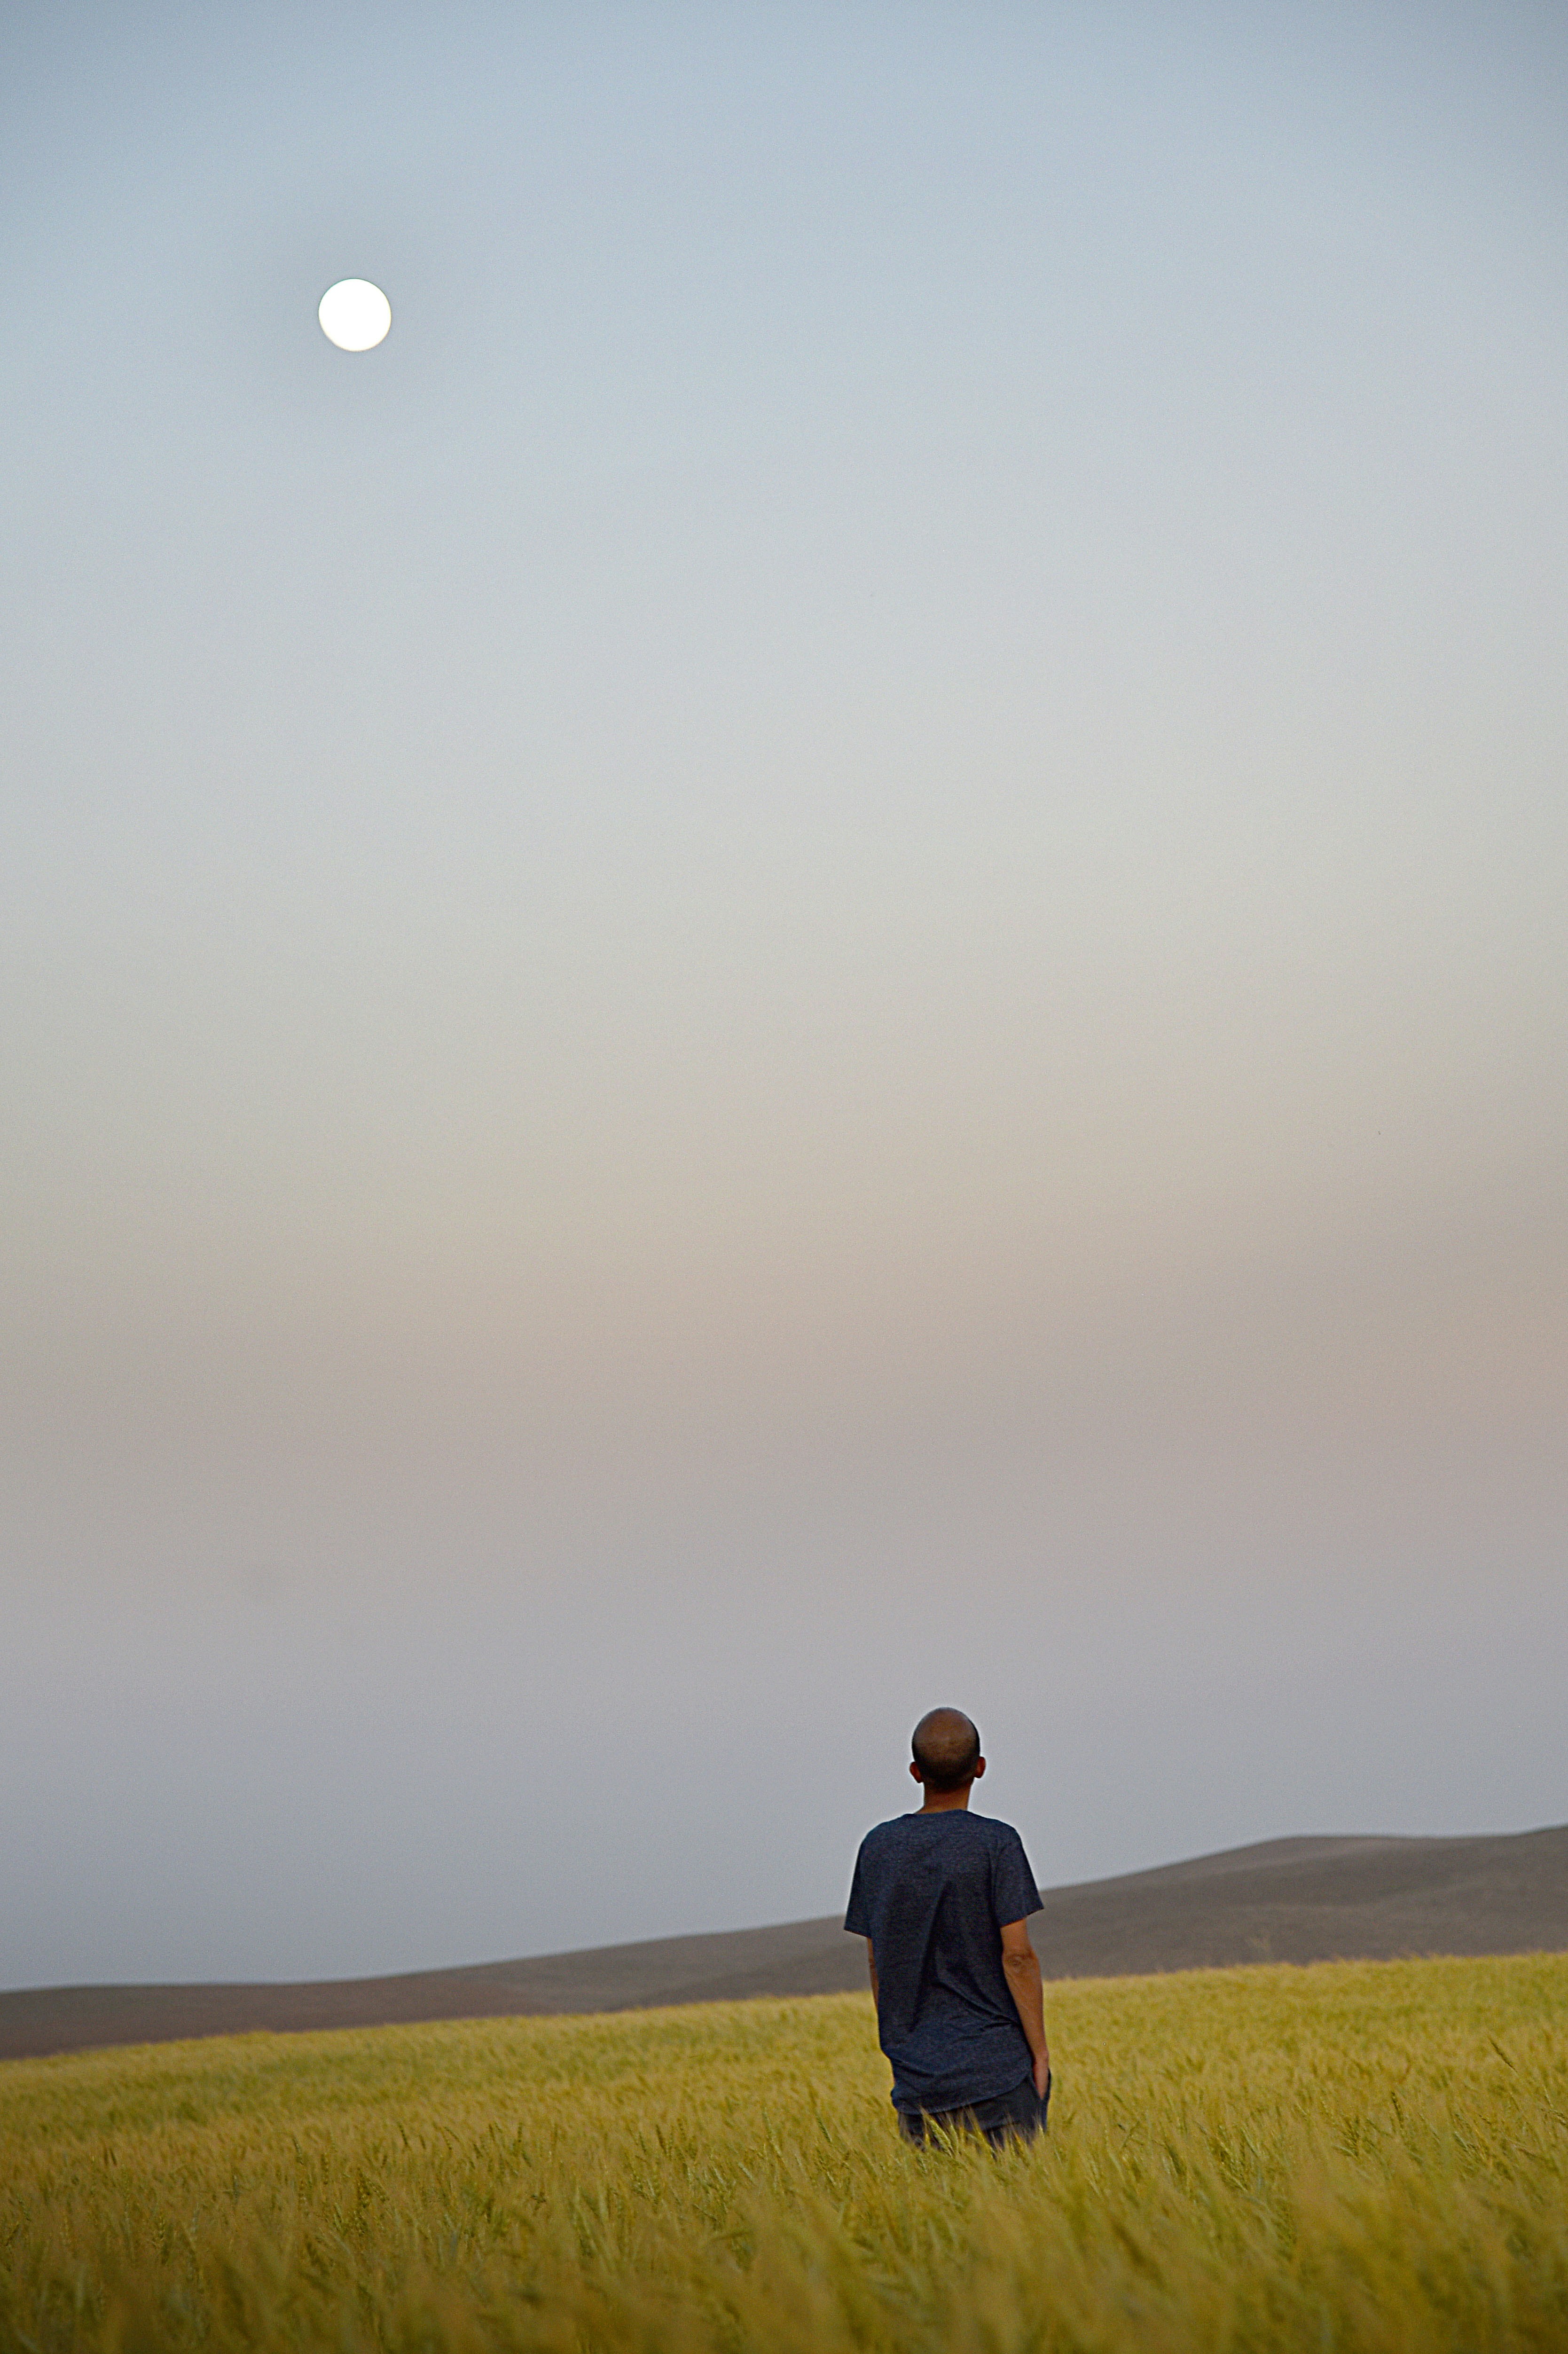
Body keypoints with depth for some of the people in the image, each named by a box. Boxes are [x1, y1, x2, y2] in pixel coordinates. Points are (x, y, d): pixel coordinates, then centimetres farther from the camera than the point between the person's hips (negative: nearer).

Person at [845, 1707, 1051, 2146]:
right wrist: (1041, 2051, -4)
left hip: (918, 2079, 4)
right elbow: (1017, 1955, -11)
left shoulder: (878, 1847, 5)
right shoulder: (996, 1844, -8)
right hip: (998, 2068, -4)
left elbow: (877, 1962, 10)